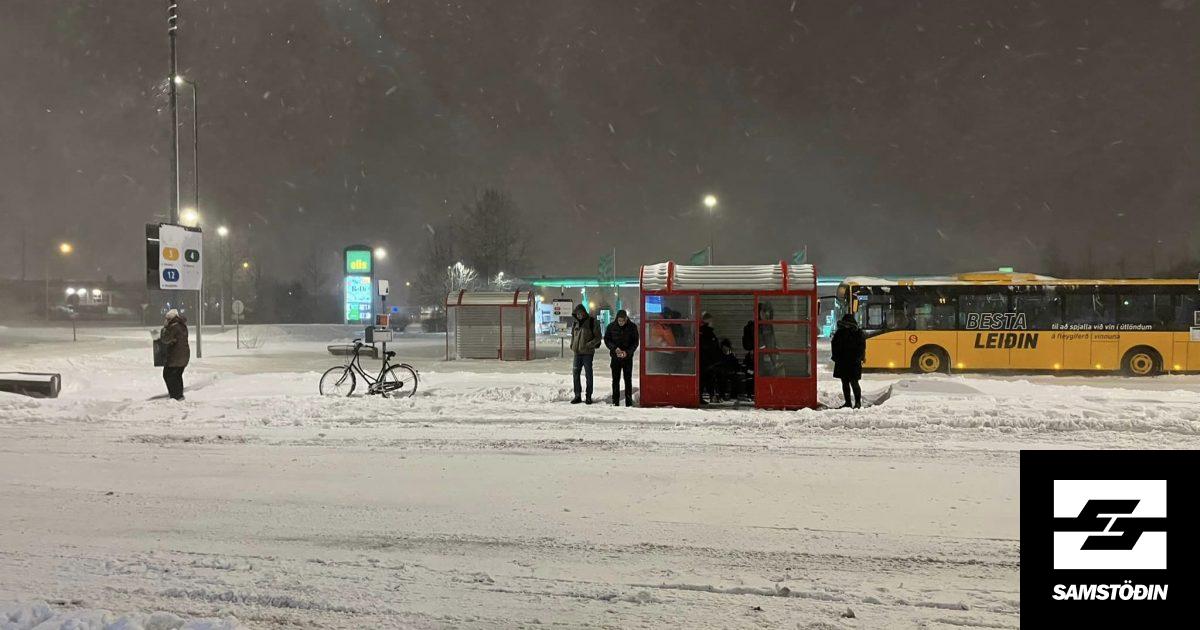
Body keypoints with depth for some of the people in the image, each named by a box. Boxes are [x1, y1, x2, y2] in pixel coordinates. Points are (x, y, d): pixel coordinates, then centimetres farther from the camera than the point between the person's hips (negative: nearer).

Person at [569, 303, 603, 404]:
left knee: (588, 374, 2)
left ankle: (589, 396, 10)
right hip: (577, 352, 5)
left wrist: (588, 345, -16)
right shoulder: (576, 323, 11)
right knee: (575, 373, 3)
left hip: (588, 352, -5)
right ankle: (577, 396, 11)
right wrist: (572, 345, 8)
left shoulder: (592, 322, -5)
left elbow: (598, 337, -6)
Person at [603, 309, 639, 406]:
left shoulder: (632, 327, -4)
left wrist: (627, 352, -15)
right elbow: (606, 339, 4)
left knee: (628, 379, 2)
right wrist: (614, 348, -13)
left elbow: (635, 342, 0)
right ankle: (615, 401, 9)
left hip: (628, 357, -1)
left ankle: (629, 402, 7)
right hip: (615, 357, 1)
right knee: (615, 379, 4)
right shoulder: (611, 326, -2)